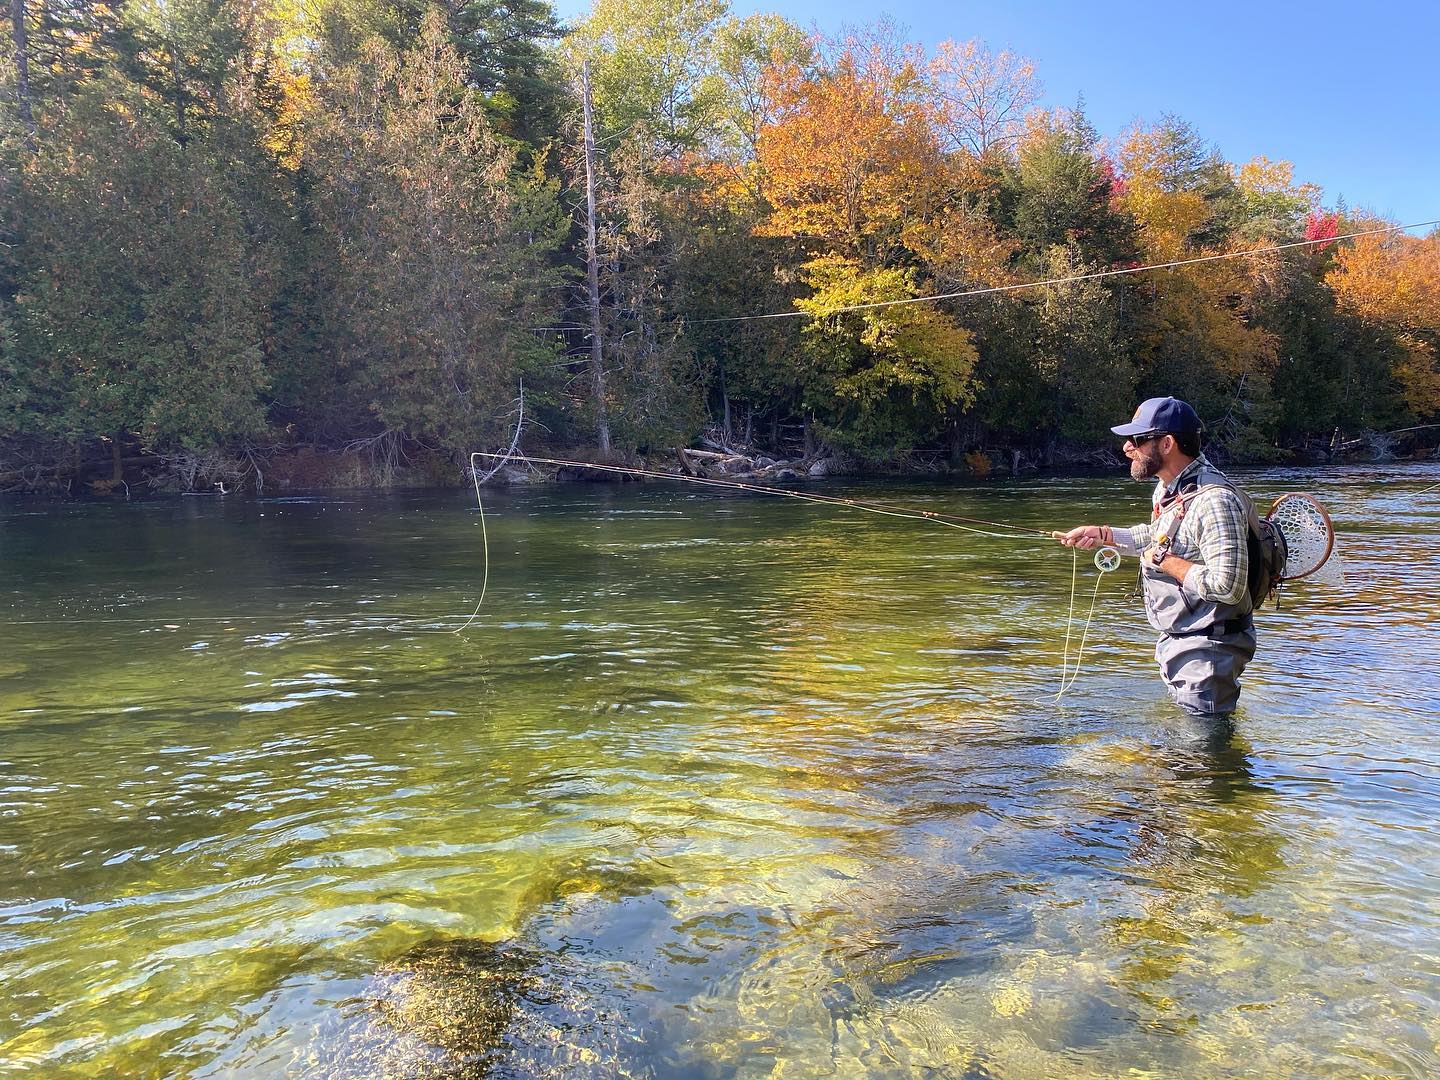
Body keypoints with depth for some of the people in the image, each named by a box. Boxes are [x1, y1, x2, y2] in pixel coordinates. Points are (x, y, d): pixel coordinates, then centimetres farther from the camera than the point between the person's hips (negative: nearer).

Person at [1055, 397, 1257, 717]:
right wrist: (1103, 534, 12)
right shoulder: (1167, 489, 6)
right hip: (1176, 642, 10)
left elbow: (1227, 586, -33)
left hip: (1206, 653, -10)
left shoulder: (1214, 500, -26)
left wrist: (1166, 561, -21)